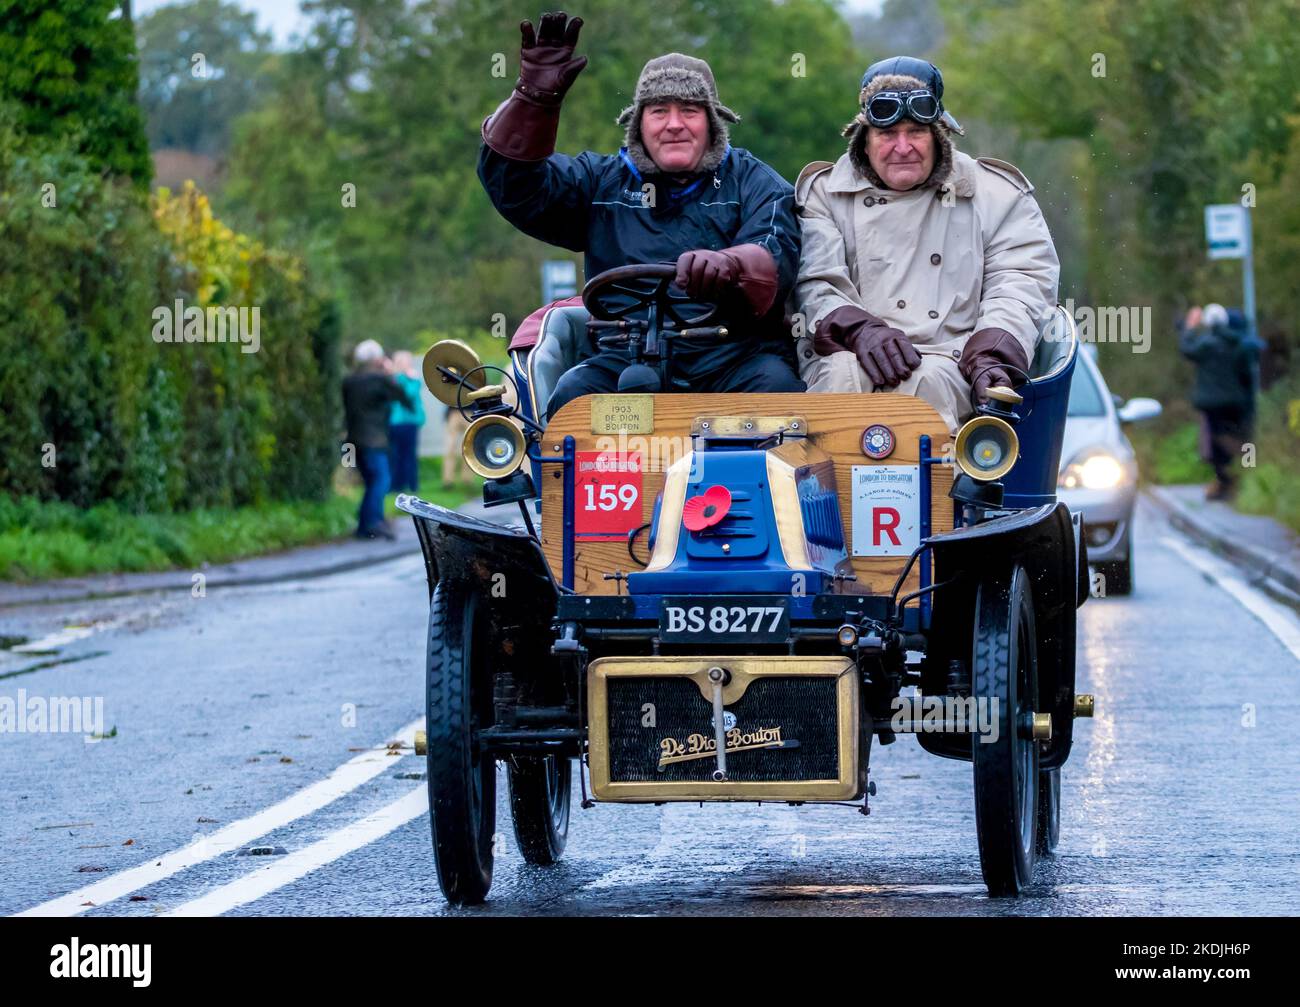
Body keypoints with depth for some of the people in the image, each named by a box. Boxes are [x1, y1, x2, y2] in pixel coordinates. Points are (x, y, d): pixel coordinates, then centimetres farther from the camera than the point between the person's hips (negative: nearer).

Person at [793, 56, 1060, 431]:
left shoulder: (997, 194, 19)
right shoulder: (823, 193, 20)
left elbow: (1021, 281, 9)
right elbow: (815, 284, 5)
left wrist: (994, 355, -12)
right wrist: (859, 330, -18)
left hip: (948, 361, 0)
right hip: (848, 354, 0)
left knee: (927, 379, -37)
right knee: (845, 373, -37)